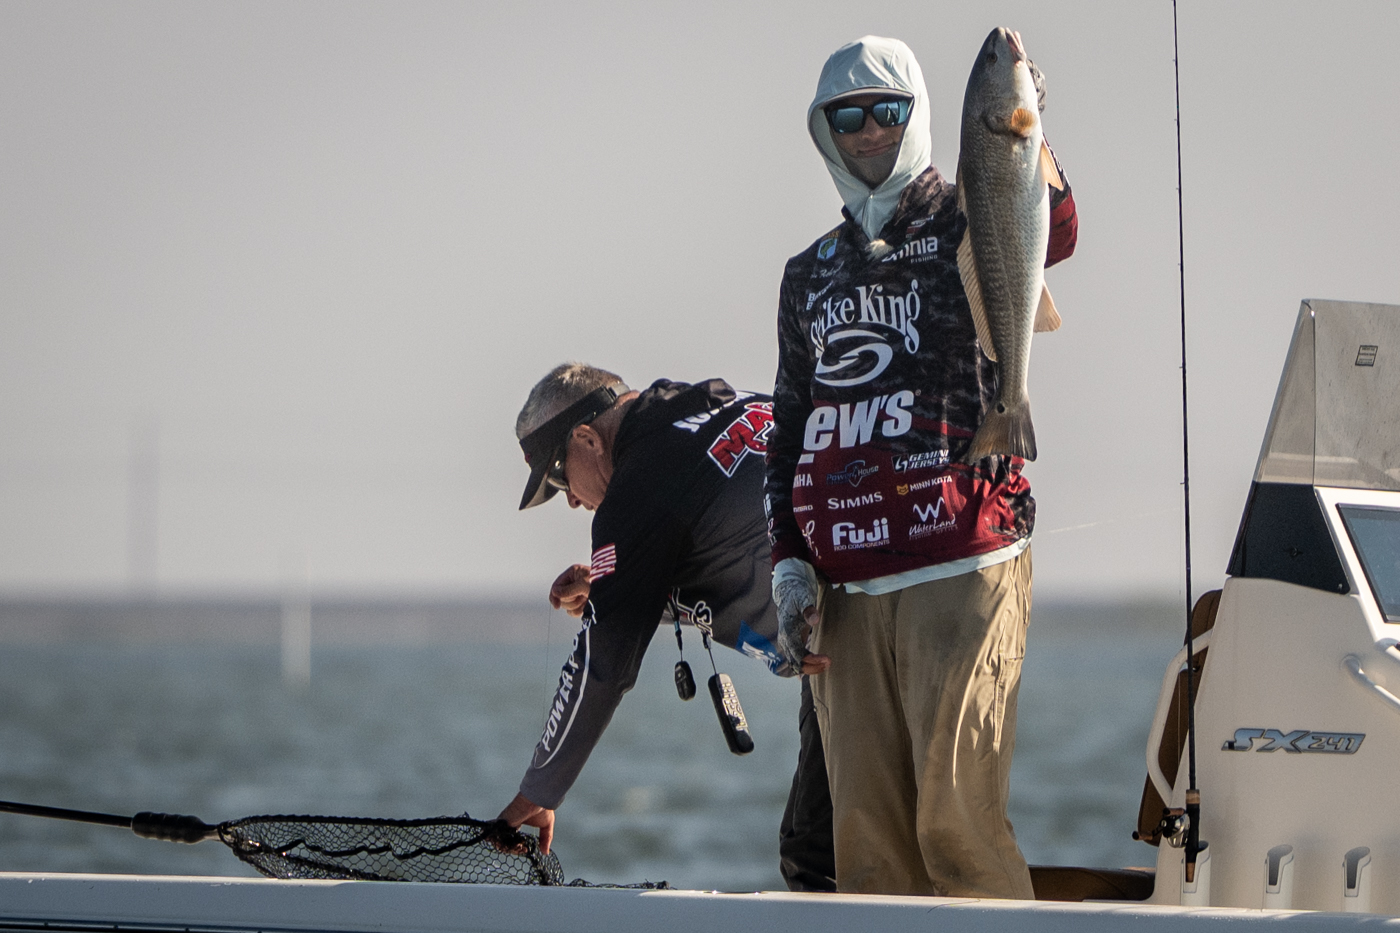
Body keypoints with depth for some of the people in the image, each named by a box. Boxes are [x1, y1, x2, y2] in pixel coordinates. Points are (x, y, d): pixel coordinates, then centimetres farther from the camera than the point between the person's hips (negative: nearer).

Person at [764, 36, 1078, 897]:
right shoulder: (812, 275, 21)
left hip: (961, 566, -5)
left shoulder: (967, 227, 5)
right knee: (866, 825, 0)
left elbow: (1054, 236, -20)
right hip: (846, 586, 5)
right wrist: (789, 562, 12)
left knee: (956, 813, -12)